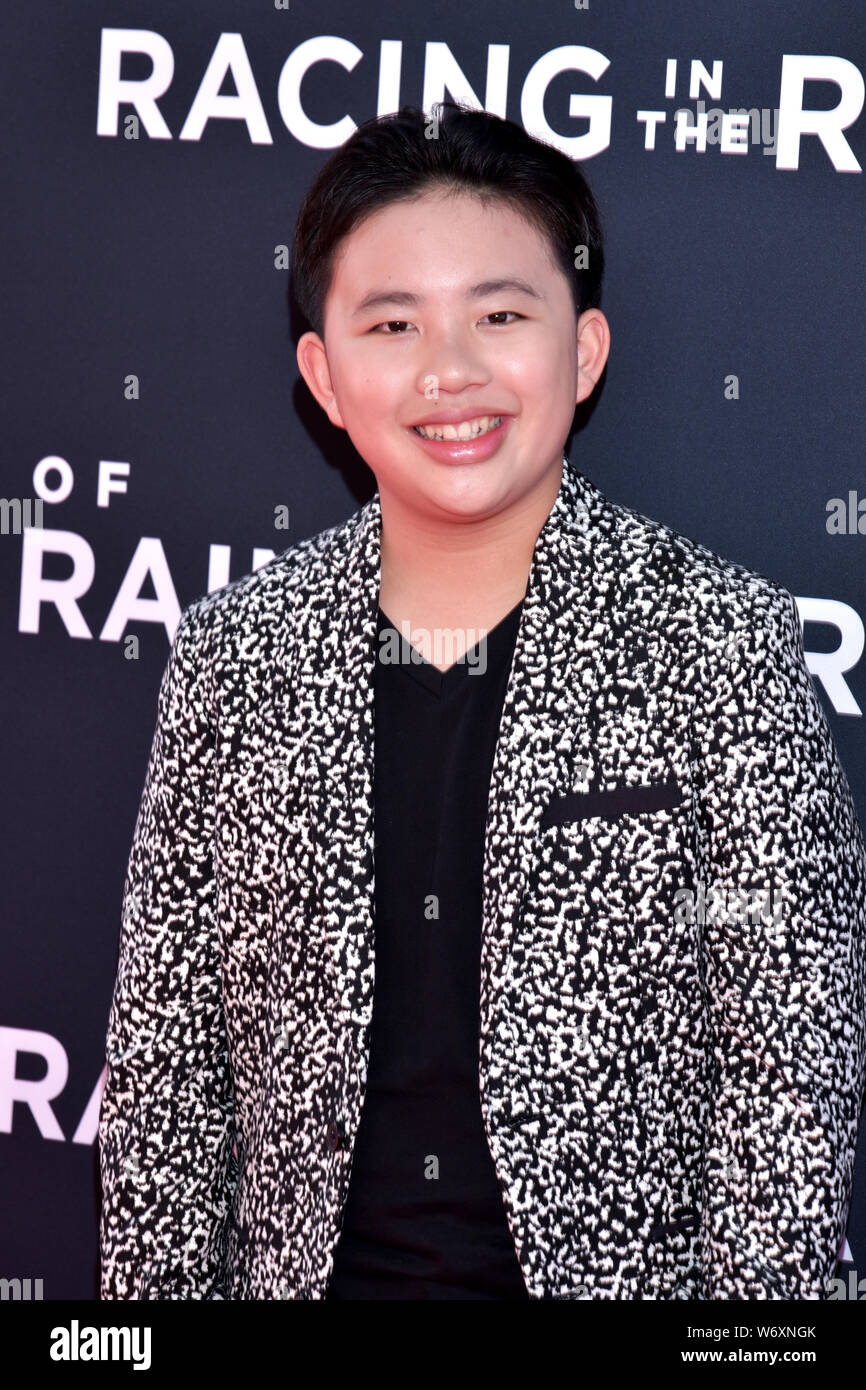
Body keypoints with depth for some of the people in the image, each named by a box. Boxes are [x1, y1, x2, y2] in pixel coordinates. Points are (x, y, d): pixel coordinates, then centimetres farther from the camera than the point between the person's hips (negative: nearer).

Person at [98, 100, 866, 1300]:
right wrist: (159, 1288, 0)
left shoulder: (723, 641, -10)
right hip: (308, 1267, 2)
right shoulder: (235, 652, -2)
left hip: (627, 1268, -2)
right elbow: (166, 1051, 2)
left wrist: (756, 1293, -14)